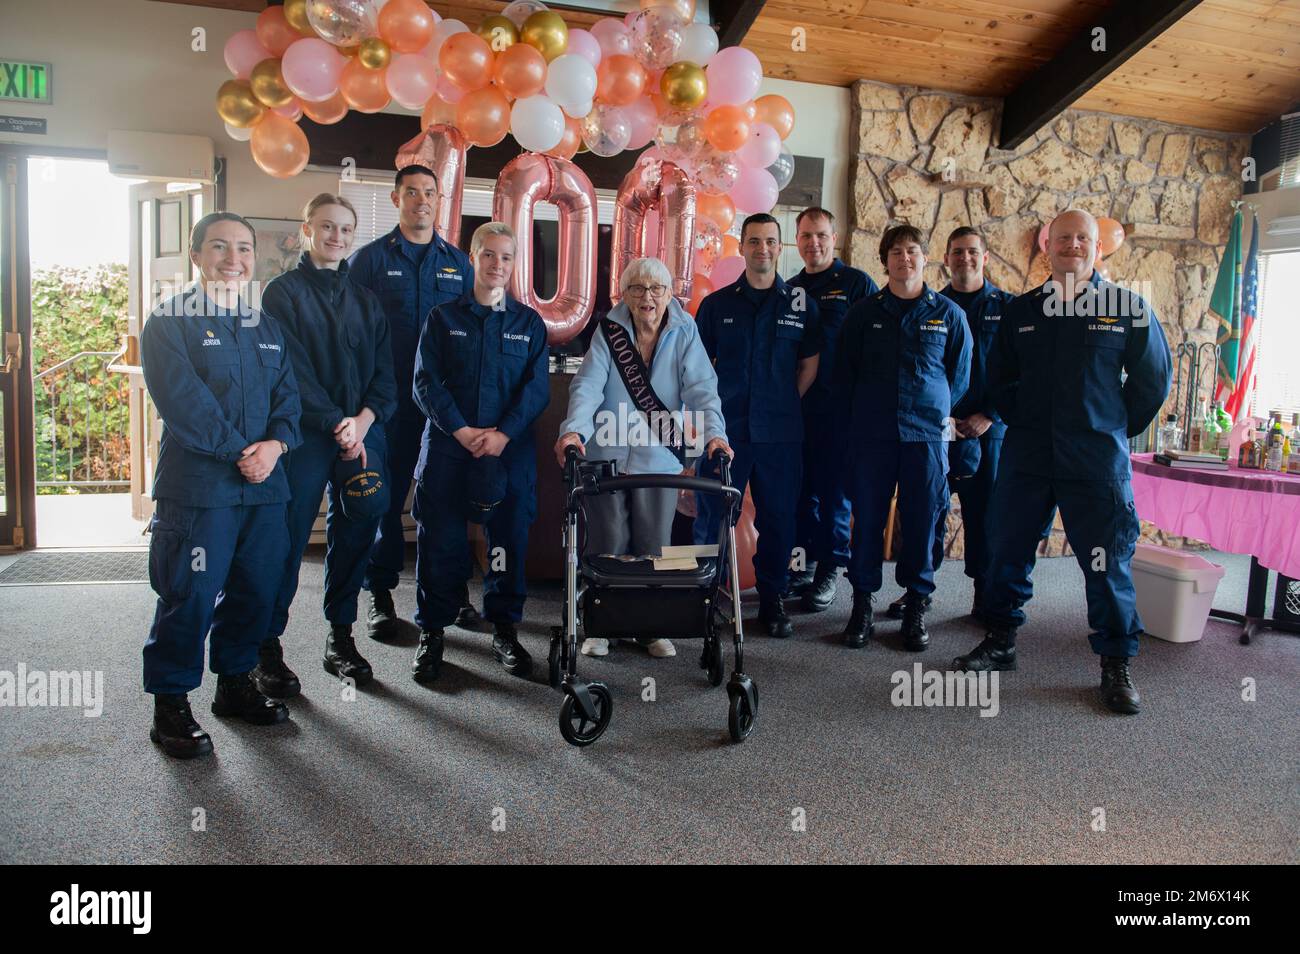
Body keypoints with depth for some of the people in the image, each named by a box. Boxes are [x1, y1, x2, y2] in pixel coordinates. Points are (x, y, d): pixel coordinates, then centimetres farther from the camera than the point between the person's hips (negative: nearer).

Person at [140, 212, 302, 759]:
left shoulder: (267, 329, 17)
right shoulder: (168, 324, -1)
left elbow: (288, 397, 10)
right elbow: (183, 402, -13)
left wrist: (275, 444, -9)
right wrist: (239, 453, -16)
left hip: (264, 486, 6)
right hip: (197, 485, -6)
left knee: (255, 591, 11)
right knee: (190, 597, -3)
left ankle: (235, 683, 29)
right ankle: (171, 705, 12)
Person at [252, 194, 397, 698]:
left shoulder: (365, 299, 16)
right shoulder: (283, 292, 3)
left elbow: (384, 373, 9)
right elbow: (293, 371, -8)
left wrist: (363, 420, -8)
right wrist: (337, 422, -14)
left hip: (362, 433, 5)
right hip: (304, 434, -4)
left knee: (356, 533, 6)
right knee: (288, 538, -3)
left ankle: (341, 637, 19)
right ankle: (267, 647, 9)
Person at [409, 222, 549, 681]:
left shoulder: (529, 323, 10)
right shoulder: (443, 317, 8)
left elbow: (537, 388, 1)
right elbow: (426, 382, 0)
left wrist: (503, 434, -13)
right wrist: (462, 431, -12)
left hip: (511, 450, 1)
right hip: (447, 448, 0)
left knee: (509, 542, 3)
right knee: (439, 541, 2)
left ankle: (505, 630, 18)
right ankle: (431, 633, 16)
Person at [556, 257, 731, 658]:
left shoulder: (684, 335, -1)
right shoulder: (608, 332, -3)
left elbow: (701, 388, -12)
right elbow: (588, 385, -13)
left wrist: (713, 432, -30)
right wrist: (573, 429, -31)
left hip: (660, 458, 1)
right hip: (607, 455, -1)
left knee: (654, 547, 9)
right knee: (608, 544, 7)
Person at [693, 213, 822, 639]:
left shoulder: (801, 305, 7)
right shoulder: (716, 304, 6)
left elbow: (809, 366, 13)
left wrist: (784, 404, 6)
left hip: (780, 432, 1)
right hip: (724, 429, 0)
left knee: (778, 518, 7)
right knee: (712, 515, 4)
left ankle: (772, 600, 20)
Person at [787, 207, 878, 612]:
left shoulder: (856, 283, 0)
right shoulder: (789, 289, 14)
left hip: (838, 407, -4)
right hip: (794, 405, 5)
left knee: (834, 489, 1)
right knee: (800, 486, 9)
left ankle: (828, 570, 12)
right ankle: (803, 562, 21)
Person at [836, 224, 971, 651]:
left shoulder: (948, 314, 7)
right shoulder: (864, 312, 7)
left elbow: (959, 376, 13)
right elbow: (843, 374, 10)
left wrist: (937, 415, 7)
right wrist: (851, 429, 5)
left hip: (926, 434, 0)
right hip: (870, 436, 0)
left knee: (922, 520, 4)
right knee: (867, 519, 2)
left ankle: (916, 606, 17)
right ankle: (862, 603, 13)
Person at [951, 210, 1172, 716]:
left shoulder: (1128, 308, 1)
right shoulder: (1021, 311, 9)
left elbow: (1154, 376, 8)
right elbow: (999, 378, 19)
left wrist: (1118, 428, 9)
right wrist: (1025, 423, 13)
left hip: (1098, 462, -3)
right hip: (1025, 459, 3)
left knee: (1108, 564, 2)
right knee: (1006, 553, 9)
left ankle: (1116, 664, 17)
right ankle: (999, 642, 25)